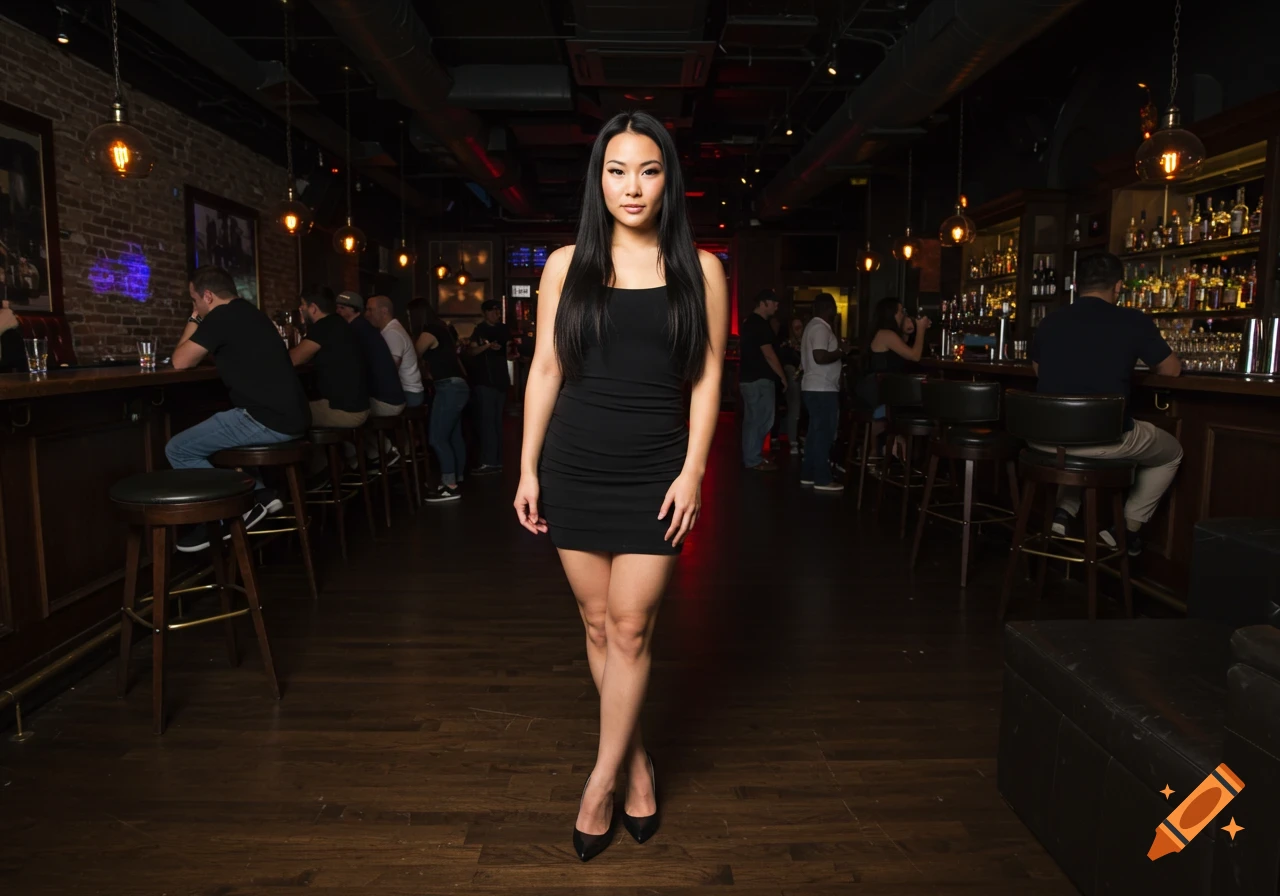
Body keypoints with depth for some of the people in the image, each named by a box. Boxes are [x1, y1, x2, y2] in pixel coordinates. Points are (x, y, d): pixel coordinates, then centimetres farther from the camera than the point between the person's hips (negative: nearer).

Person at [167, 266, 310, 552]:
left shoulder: (222, 317, -9)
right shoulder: (249, 313, 20)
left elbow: (180, 362, -1)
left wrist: (194, 320, 11)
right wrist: (199, 322, 29)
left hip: (267, 421, -10)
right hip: (290, 417, 10)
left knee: (178, 450, 0)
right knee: (216, 433, 31)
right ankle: (260, 494, 19)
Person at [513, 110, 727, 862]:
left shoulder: (700, 270, 3)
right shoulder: (567, 265, 5)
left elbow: (709, 376, 2)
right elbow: (545, 369, 5)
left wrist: (694, 470, -6)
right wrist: (529, 468, 2)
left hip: (655, 474, -1)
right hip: (573, 470, 2)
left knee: (630, 628, -1)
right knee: (598, 624, 9)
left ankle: (602, 778, 18)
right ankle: (638, 759, 29)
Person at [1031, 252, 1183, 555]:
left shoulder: (1048, 323, 8)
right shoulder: (1134, 321, -2)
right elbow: (1172, 370, 12)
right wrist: (1146, 359, 34)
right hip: (1106, 439, -3)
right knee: (1172, 453, 28)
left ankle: (1064, 511, 21)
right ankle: (1127, 527, 23)